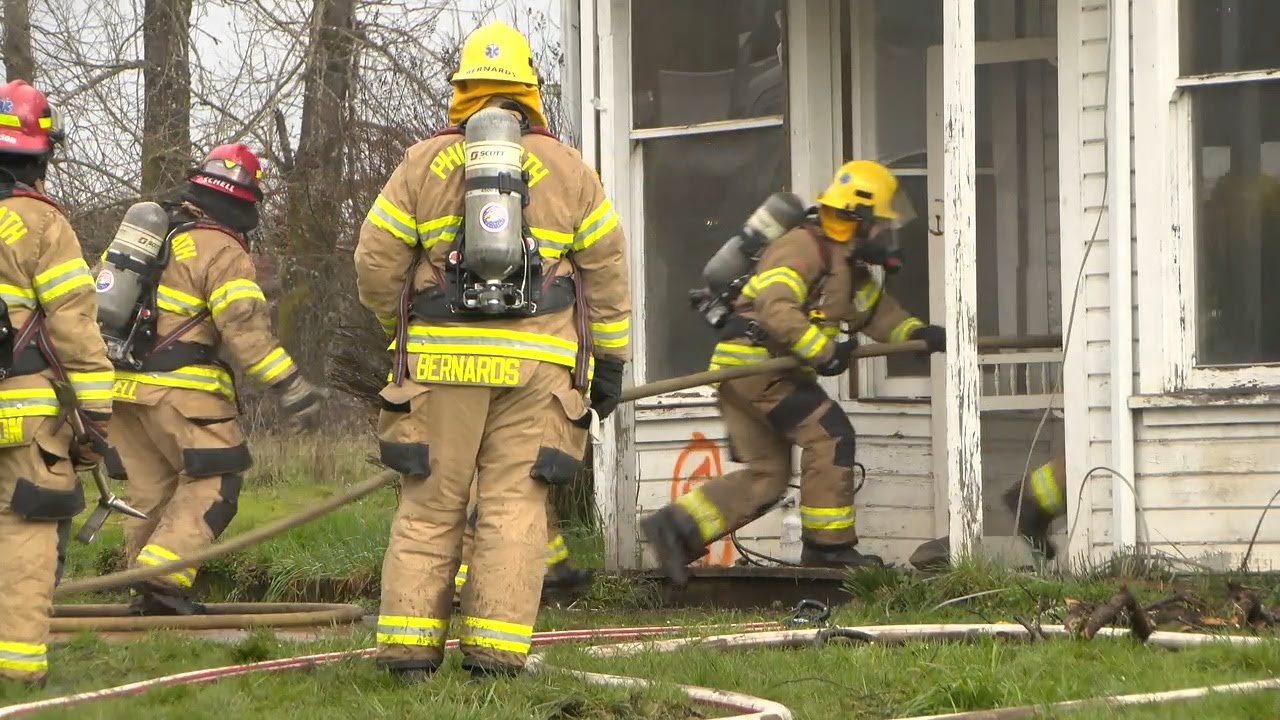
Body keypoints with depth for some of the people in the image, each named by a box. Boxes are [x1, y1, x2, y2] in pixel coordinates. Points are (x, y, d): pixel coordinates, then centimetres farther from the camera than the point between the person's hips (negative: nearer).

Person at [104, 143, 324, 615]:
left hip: (120, 381, 8)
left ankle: (148, 589, 15)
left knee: (150, 488, 14)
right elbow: (246, 327, -18)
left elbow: (98, 297, 23)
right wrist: (289, 386, -18)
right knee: (212, 483, -2)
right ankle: (163, 579, -12)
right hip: (179, 388, -8)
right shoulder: (221, 249, -9)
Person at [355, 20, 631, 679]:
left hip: (440, 360, 0)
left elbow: (376, 266, 6)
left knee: (428, 506, 5)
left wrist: (407, 329, 24)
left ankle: (407, 645, 2)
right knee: (515, 507, 1)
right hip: (538, 365, 0)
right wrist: (609, 363, 18)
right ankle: (495, 649, -4)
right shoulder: (568, 169, 9)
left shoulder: (421, 165, 7)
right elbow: (606, 274, 11)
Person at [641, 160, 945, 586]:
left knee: (765, 476, 8)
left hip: (773, 367, 11)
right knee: (829, 434, -12)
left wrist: (916, 334, 4)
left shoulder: (851, 268, 20)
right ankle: (828, 546, -7)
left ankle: (675, 528, 4)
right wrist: (824, 351, -30)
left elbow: (879, 311, 23)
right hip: (754, 359, -11)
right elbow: (776, 308, -27)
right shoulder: (804, 248, -14)